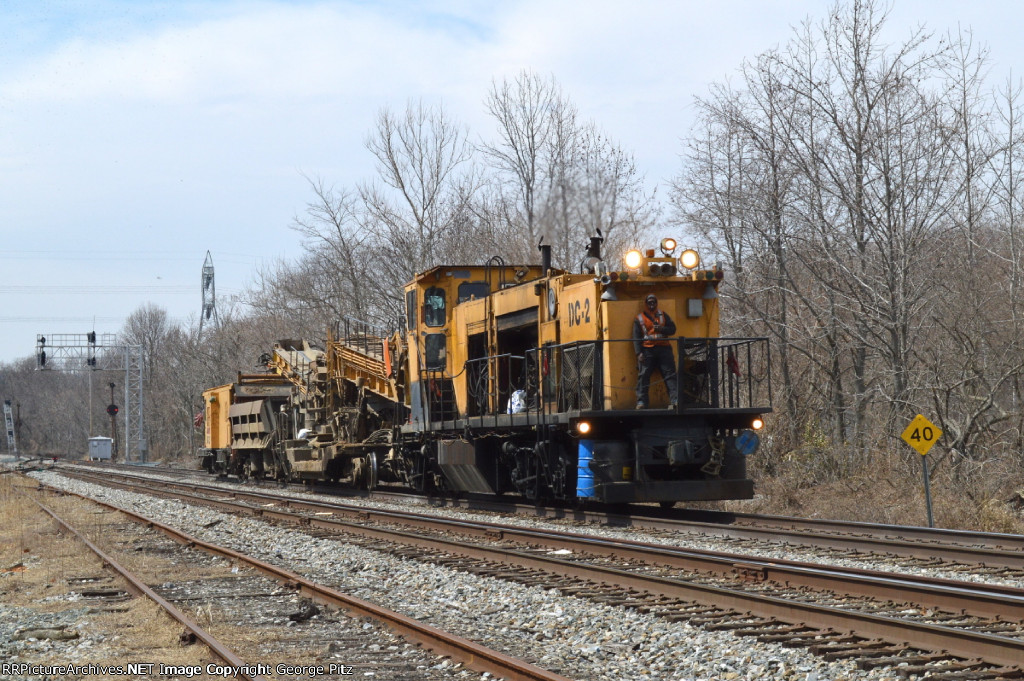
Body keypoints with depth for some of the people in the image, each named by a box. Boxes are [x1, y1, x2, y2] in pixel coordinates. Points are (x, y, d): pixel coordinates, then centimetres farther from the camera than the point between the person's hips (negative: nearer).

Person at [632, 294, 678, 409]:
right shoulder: (639, 319, 11)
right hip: (647, 350, -1)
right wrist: (639, 353, -8)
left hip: (663, 349, 1)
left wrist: (662, 329, -10)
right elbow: (636, 337, 4)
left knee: (670, 373, -8)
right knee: (643, 375, -10)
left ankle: (674, 400, -13)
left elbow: (672, 329, 11)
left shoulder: (662, 315, 18)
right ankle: (641, 402, -11)